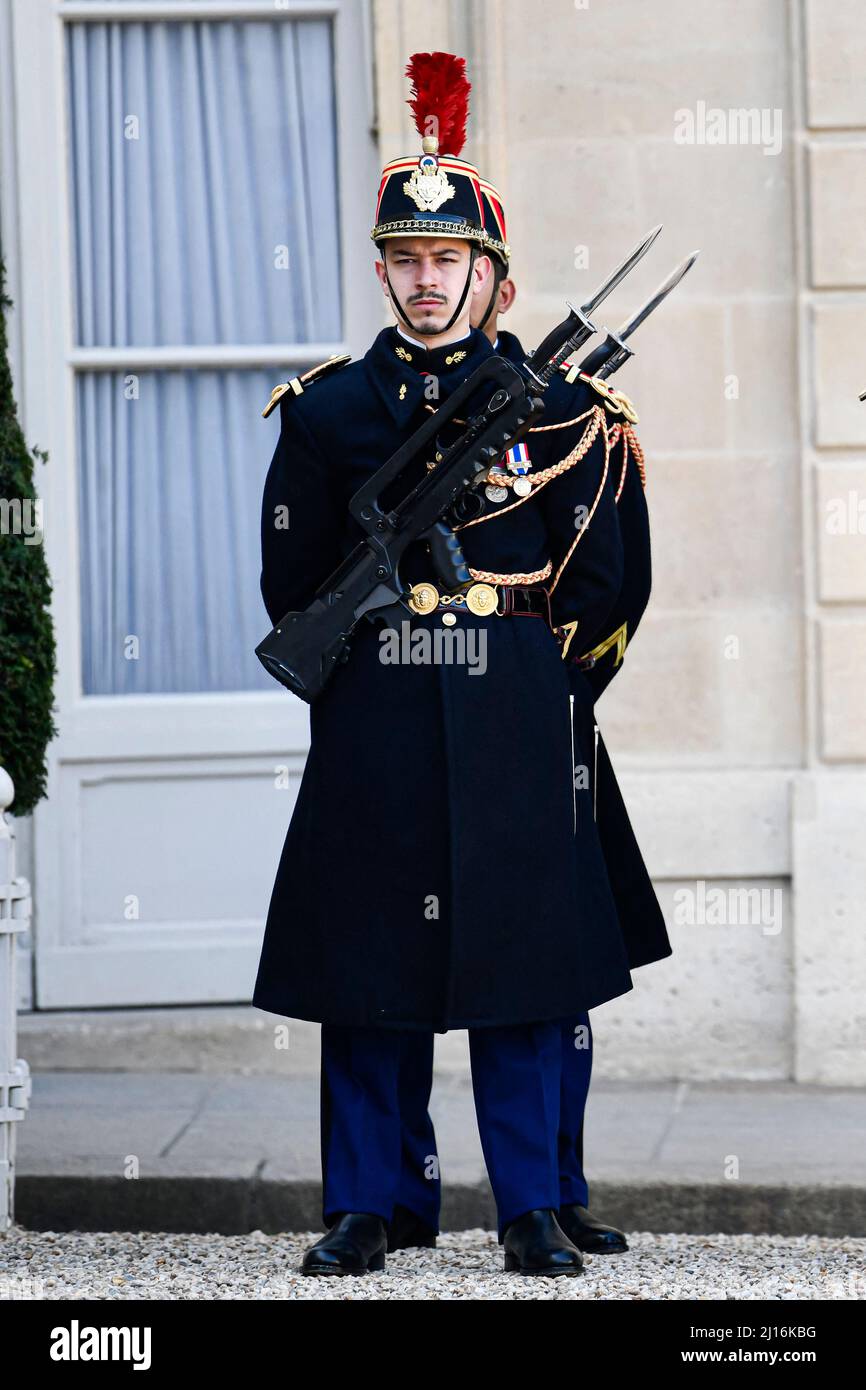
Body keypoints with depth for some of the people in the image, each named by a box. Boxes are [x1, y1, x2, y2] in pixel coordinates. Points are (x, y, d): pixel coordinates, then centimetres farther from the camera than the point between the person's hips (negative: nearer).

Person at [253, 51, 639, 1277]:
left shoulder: (550, 404, 5)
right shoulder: (327, 410, 6)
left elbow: (597, 581, 9)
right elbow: (292, 588, 10)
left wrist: (508, 653, 8)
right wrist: (370, 660, 8)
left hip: (512, 724, 0)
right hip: (370, 731, 0)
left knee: (521, 966, 1)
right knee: (362, 969, 2)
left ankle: (532, 1212, 9)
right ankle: (361, 1211, 11)